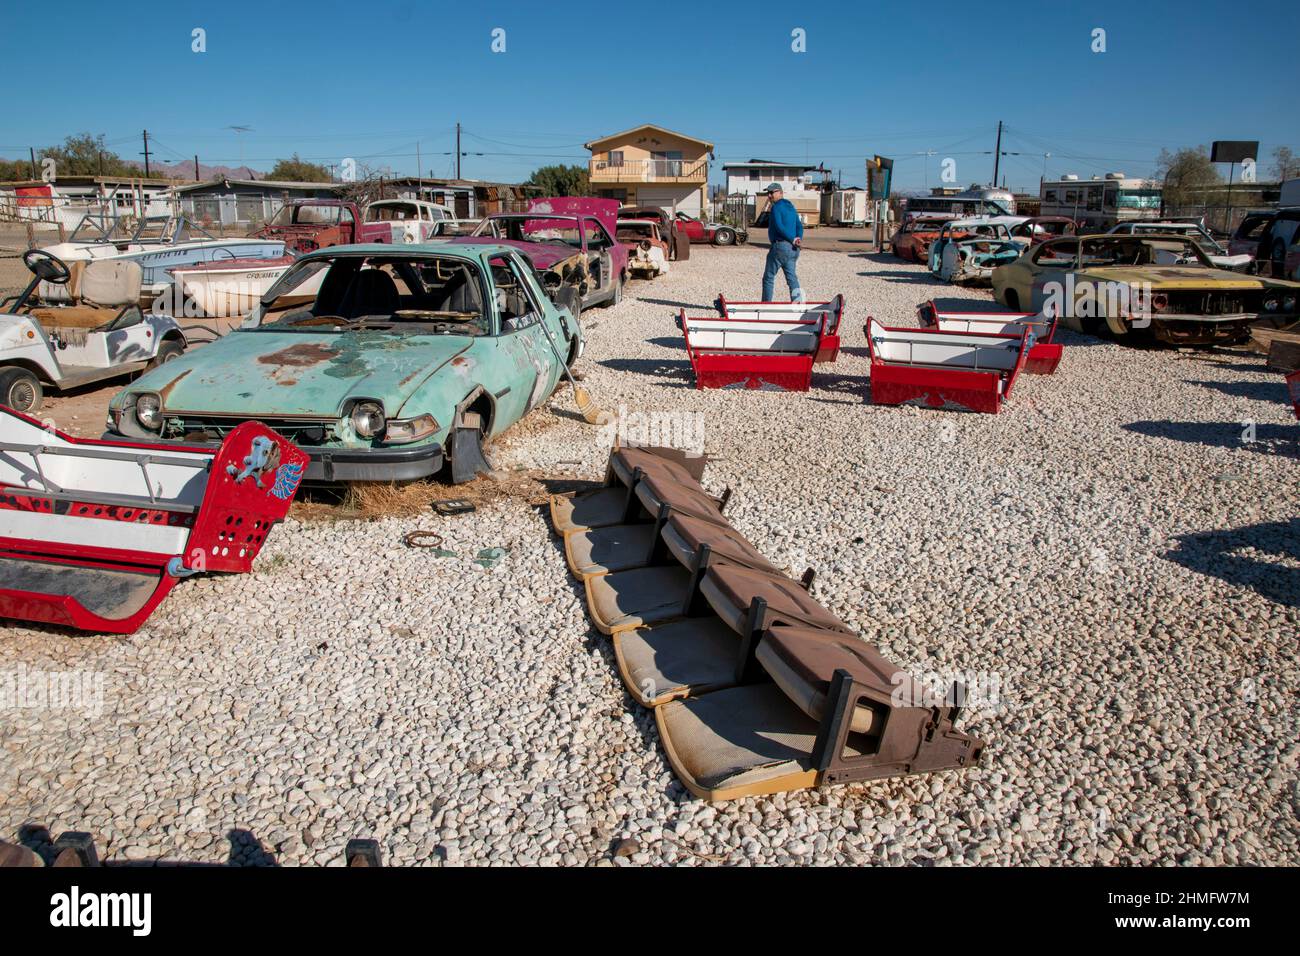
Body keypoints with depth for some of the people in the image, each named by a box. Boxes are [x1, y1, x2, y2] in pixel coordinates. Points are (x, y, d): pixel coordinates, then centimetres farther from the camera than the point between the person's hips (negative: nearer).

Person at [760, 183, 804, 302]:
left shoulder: (776, 207, -8)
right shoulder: (791, 207, 17)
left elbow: (779, 227, -19)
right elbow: (799, 226, 11)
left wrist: (793, 239, -14)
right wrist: (799, 239, -4)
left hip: (780, 246, -8)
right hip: (793, 249, 8)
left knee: (768, 278, 2)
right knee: (791, 277, 6)